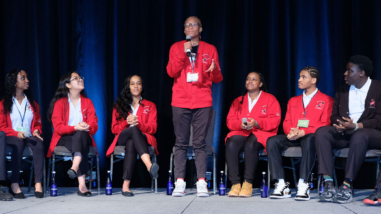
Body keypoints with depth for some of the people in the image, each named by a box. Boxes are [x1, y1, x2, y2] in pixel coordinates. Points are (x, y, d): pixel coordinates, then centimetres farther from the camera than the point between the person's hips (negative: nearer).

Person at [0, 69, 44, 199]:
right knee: (19, 144, -39)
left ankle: (38, 183, -41)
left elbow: (38, 123, 21)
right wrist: (16, 133, -15)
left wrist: (36, 131, -3)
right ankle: (14, 185, -41)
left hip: (29, 136, 3)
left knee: (39, 144, -33)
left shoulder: (32, 104, 22)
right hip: (11, 137, -3)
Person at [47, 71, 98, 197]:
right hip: (64, 139, -2)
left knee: (80, 135, -35)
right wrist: (75, 127, -24)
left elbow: (94, 126, 4)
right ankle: (82, 184, -49)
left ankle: (74, 168, -55)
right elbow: (58, 127, -8)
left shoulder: (87, 102, 14)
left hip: (83, 137, 2)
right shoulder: (60, 103, 5)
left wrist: (87, 127, -21)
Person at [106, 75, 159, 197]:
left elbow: (153, 128, 5)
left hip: (144, 138, 1)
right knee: (134, 130, -39)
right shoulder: (119, 106, 22)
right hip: (122, 140, 0)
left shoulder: (150, 106, 20)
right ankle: (149, 166, -63)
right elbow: (114, 129, 10)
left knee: (131, 144, -40)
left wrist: (138, 123, -15)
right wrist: (127, 122, -12)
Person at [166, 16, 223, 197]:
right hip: (180, 102, 0)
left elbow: (217, 79, 8)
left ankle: (201, 183, -4)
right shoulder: (176, 48, 11)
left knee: (200, 143, -3)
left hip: (203, 103, 0)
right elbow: (171, 72, -3)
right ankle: (179, 183, -2)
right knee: (181, 143, -3)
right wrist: (183, 53, -13)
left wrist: (214, 69, -14)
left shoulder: (210, 50, 11)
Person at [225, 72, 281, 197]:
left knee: (250, 145, -38)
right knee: (231, 145, -32)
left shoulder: (270, 99, 13)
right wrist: (240, 124, -10)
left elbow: (275, 121, -1)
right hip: (240, 132, 3)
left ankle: (248, 183, -32)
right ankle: (235, 183, -31)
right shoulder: (238, 101, 23)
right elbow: (230, 121, 13)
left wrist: (257, 123, -16)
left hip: (261, 133, -3)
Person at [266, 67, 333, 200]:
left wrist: (303, 132, -17)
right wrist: (291, 131, -10)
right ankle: (282, 185, -28)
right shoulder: (293, 101, 25)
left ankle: (303, 185, -41)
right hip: (293, 137, 5)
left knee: (309, 141, -41)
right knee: (272, 141, -25)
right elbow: (286, 123, 17)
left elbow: (325, 125, -3)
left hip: (310, 136, -5)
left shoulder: (326, 100, 9)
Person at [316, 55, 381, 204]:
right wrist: (340, 124, -10)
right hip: (345, 133, 6)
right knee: (321, 132, -22)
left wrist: (356, 126, -24)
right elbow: (334, 115, 15)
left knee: (359, 136, -40)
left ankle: (347, 186, -39)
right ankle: (328, 184, -32)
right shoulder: (342, 91, 16)